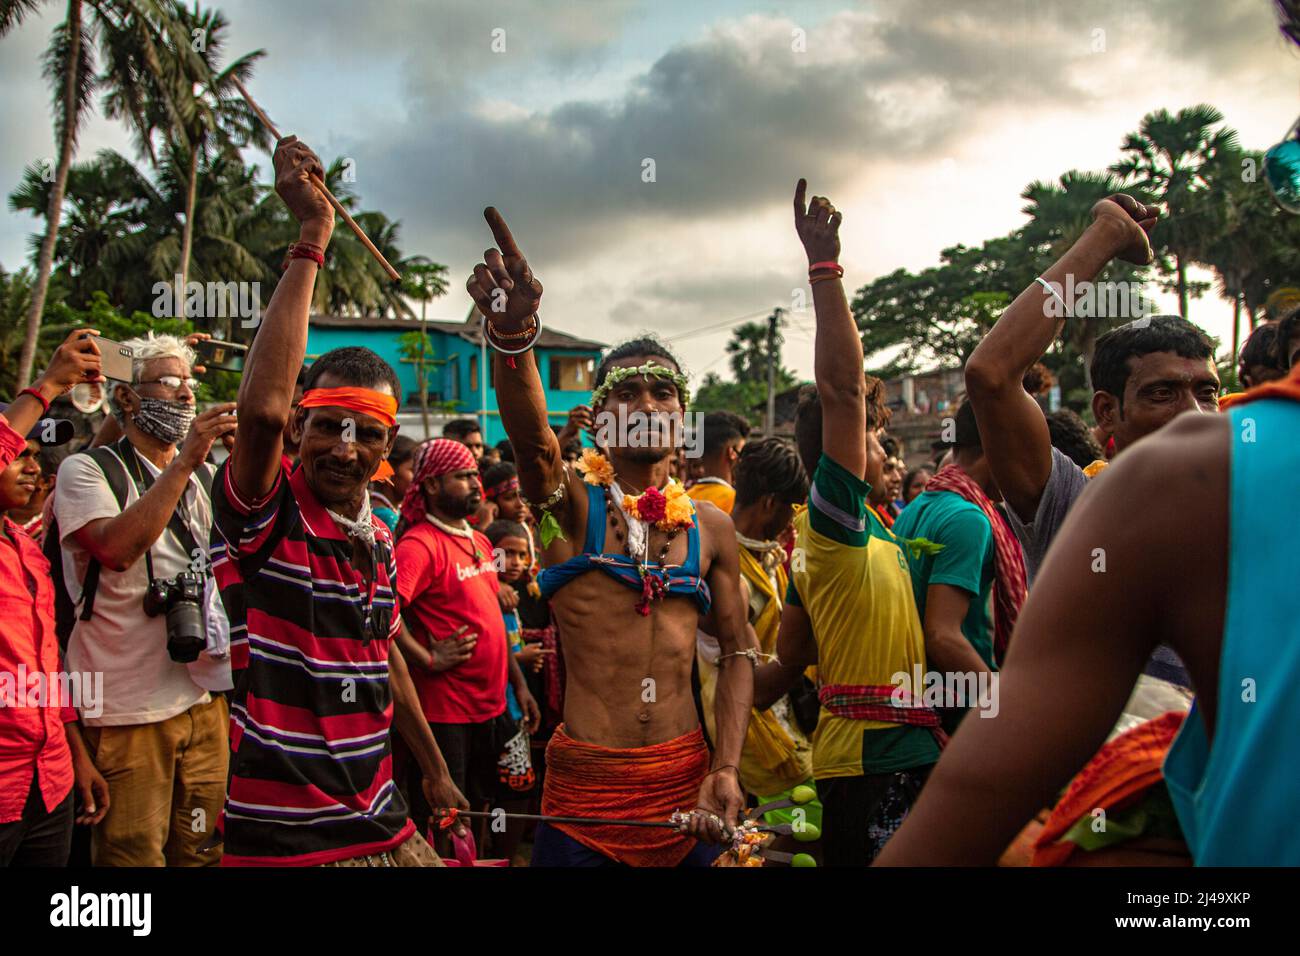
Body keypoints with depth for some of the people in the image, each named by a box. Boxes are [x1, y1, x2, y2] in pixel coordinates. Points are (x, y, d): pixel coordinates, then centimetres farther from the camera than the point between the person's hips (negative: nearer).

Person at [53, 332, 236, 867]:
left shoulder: (206, 476, 14)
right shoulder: (87, 471, -4)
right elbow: (116, 547, -22)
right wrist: (183, 462, -24)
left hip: (205, 696, 6)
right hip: (129, 707, -5)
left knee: (202, 852, 13)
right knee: (133, 854, 3)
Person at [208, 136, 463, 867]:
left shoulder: (379, 536, 6)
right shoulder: (265, 513, -13)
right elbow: (260, 407, -33)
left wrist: (435, 772, 22)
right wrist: (312, 239, -29)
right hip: (279, 840, -6)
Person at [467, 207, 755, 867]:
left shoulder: (710, 526, 6)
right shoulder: (570, 501, -3)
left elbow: (737, 653, 8)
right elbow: (531, 435, -25)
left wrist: (726, 769, -3)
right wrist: (513, 332, -44)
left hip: (685, 778, 3)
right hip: (584, 781, -3)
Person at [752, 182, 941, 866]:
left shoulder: (820, 538, 15)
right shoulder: (837, 515, -11)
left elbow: (786, 662, 15)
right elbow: (840, 387, -21)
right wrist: (825, 265, -20)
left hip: (857, 752, 9)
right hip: (878, 758, -9)